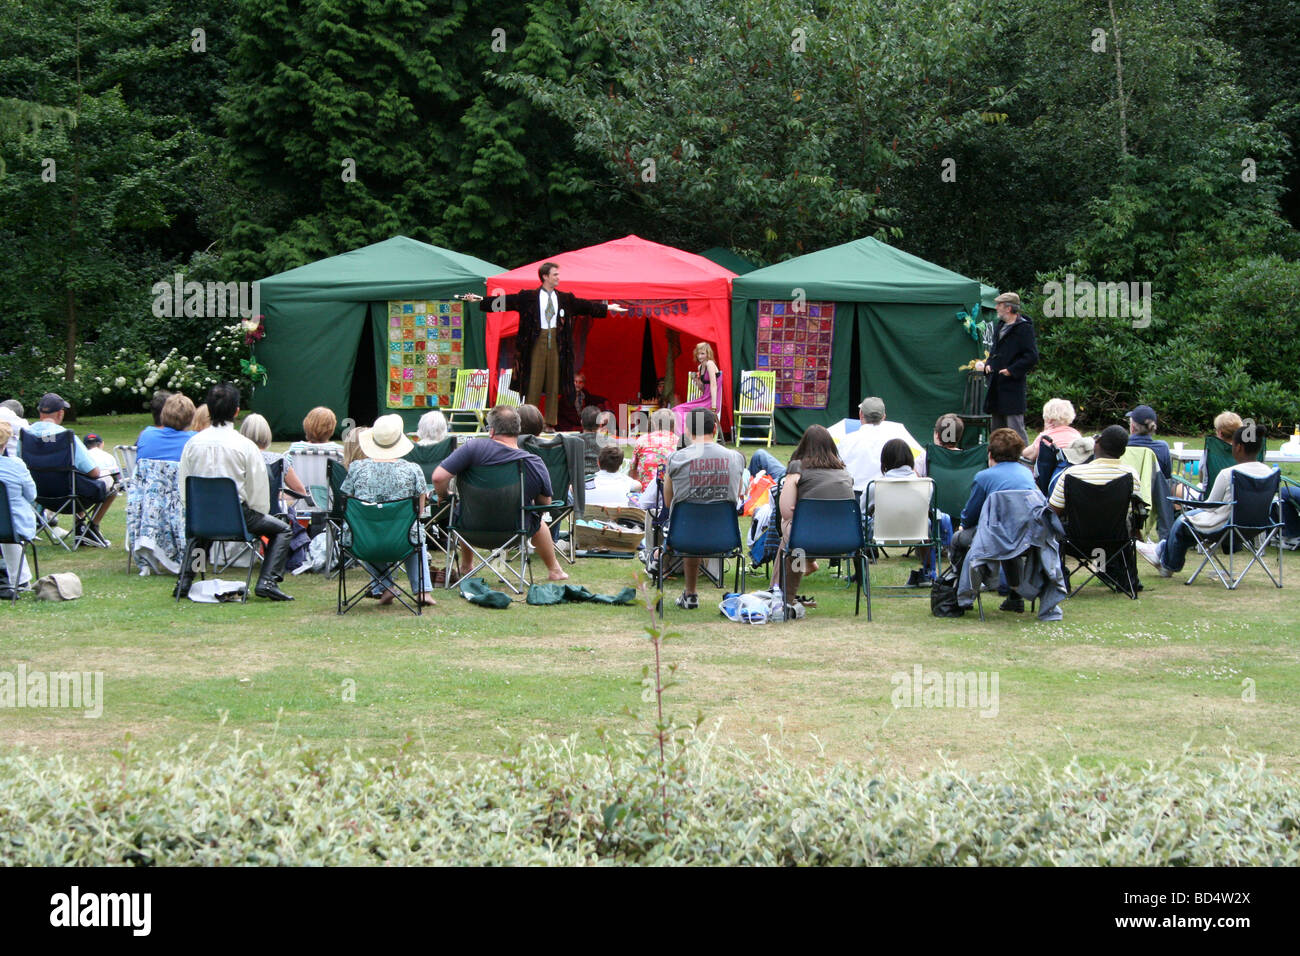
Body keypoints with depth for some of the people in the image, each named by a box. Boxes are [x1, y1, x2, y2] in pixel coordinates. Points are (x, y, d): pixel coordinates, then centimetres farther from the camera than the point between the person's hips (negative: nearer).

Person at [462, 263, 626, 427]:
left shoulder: (566, 299, 11)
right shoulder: (528, 297, 1)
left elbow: (586, 306, 19)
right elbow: (506, 301, 0)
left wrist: (608, 308, 20)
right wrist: (479, 300, -4)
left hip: (556, 343, 3)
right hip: (537, 342, -3)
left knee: (554, 384, 3)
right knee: (534, 384, -3)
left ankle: (550, 424, 8)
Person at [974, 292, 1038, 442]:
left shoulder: (1024, 328, -11)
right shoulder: (1001, 327, 16)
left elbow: (1031, 357, -17)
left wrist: (1012, 370, -17)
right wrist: (988, 365, 11)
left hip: (1013, 387, -9)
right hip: (996, 387, 9)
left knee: (1015, 428, -10)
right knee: (996, 429, 14)